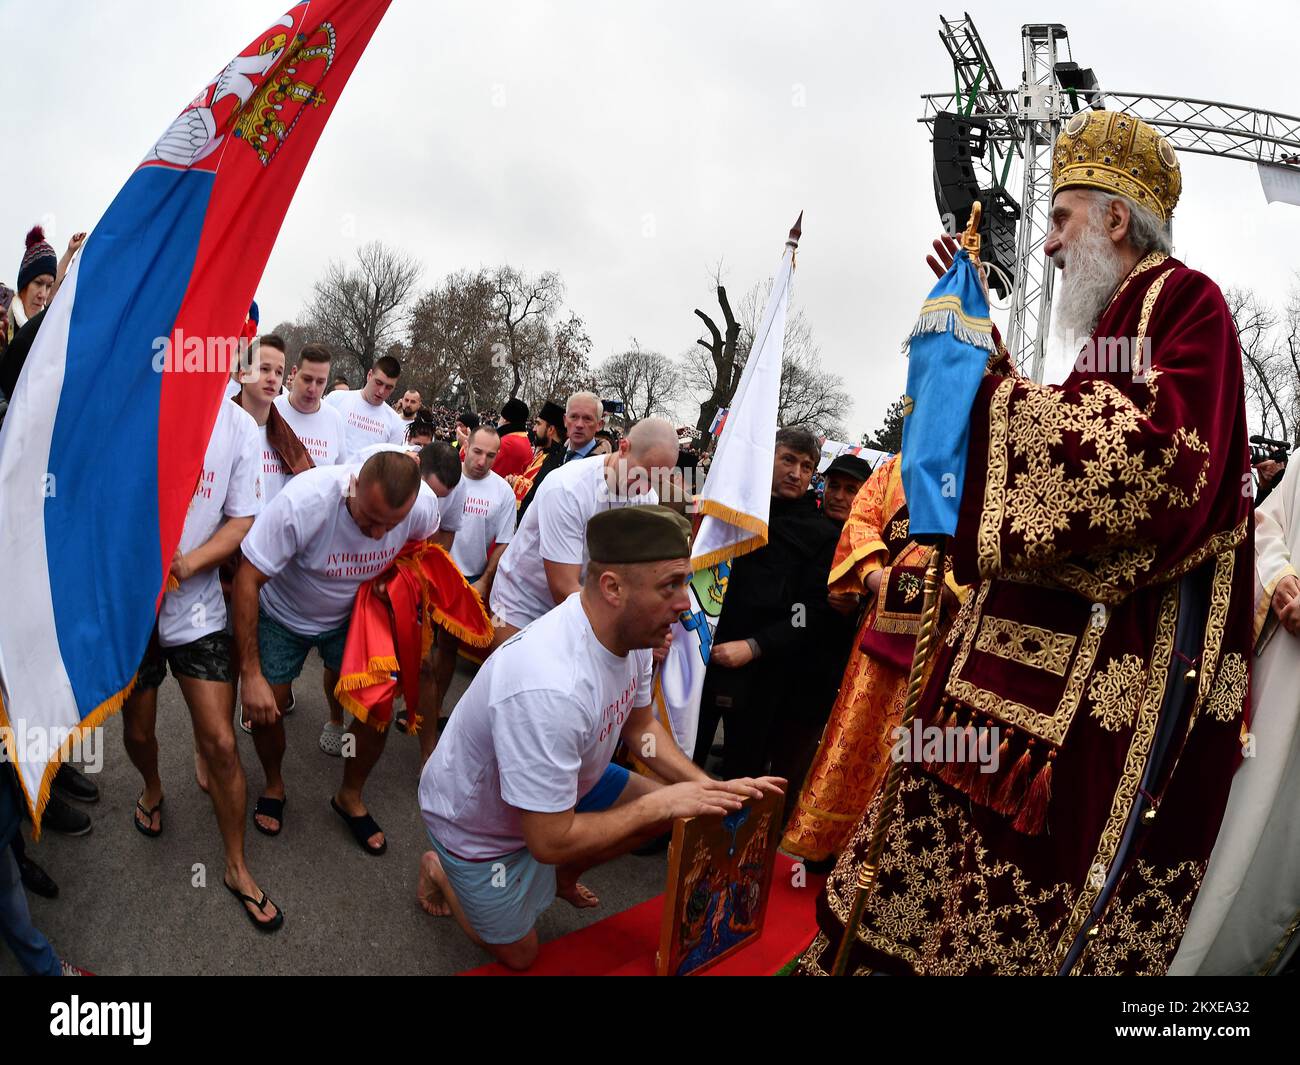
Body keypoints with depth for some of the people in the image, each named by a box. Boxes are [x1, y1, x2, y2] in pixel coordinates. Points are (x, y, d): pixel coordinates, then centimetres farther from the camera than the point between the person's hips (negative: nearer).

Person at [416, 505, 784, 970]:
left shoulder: (630, 629, -18)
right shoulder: (548, 687, -44)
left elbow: (639, 724, 2)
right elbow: (551, 843, -34)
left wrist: (707, 786, -12)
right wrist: (660, 804, -25)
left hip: (560, 782, 7)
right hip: (477, 822, -7)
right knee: (519, 956, 10)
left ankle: (560, 878, 28)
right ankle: (441, 871, 33)